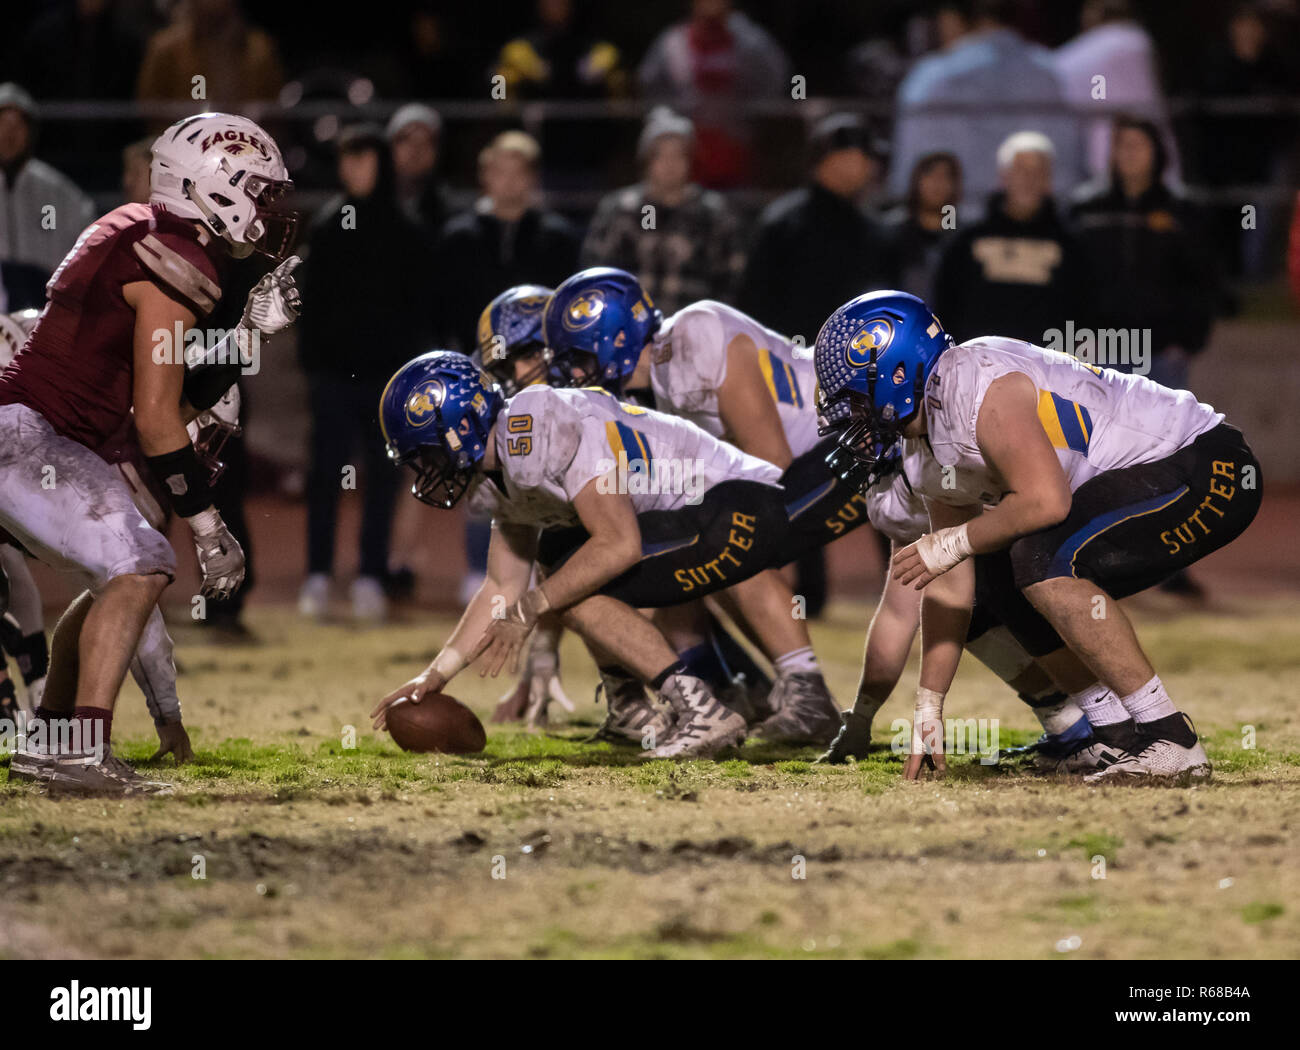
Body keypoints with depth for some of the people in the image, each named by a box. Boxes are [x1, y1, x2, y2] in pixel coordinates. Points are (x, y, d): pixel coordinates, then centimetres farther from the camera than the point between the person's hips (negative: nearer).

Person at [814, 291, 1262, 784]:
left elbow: (1046, 500, -29)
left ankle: (1173, 742, -23)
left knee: (1043, 558, -27)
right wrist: (929, 709, 13)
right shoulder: (934, 449, 11)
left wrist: (950, 544, -15)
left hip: (1207, 469, -10)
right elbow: (951, 584, 15)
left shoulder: (979, 386, -21)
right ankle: (1122, 742, 9)